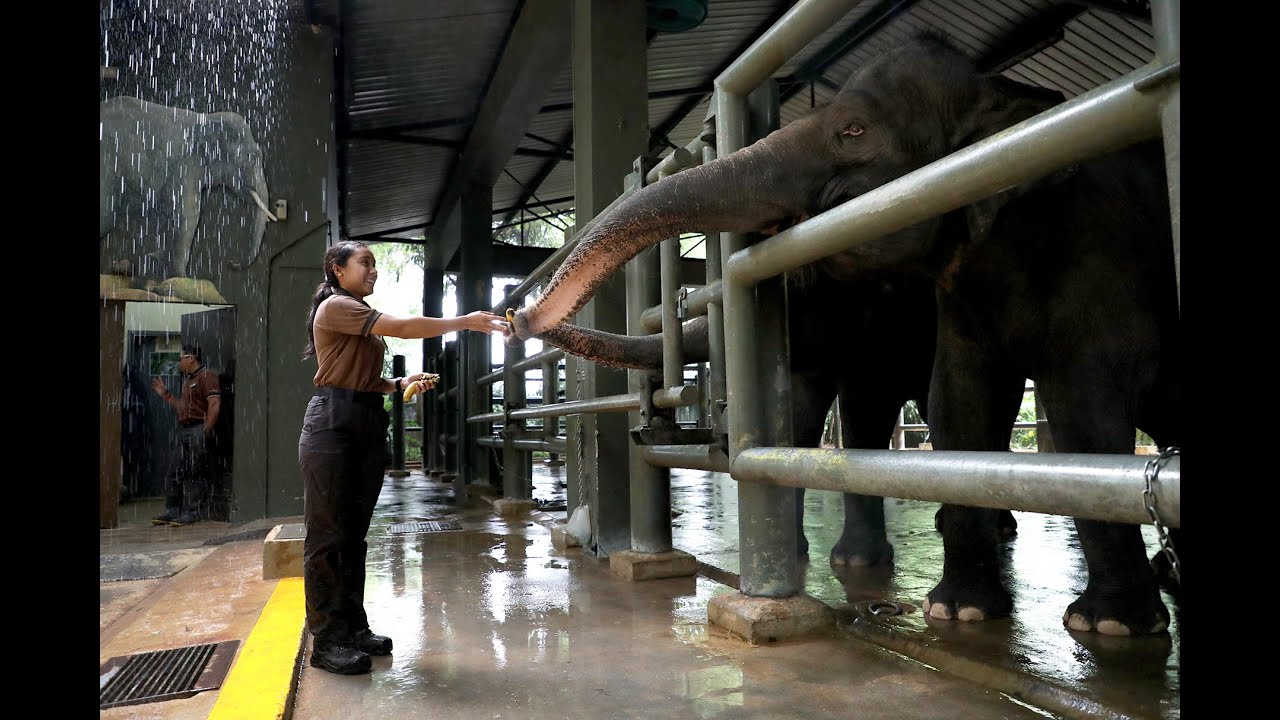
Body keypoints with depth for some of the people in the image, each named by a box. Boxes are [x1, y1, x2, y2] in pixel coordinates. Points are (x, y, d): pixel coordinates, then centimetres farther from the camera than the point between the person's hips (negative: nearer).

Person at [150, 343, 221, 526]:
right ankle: (172, 511, 15)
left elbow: (214, 404, -18)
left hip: (198, 430, -10)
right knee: (173, 472, 9)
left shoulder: (207, 376, -8)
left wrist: (206, 430, -22)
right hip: (184, 431, 10)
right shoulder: (188, 380, 25)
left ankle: (192, 512, -2)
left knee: (195, 473, -6)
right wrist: (165, 394, 23)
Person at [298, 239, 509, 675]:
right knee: (327, 536, -5)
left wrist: (399, 384, 5)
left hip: (366, 426, 9)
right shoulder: (335, 307, -6)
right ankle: (326, 641, 0)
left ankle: (353, 628, 16)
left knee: (354, 535, 10)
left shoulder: (362, 316, 24)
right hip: (332, 426, -9)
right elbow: (401, 327, -18)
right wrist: (464, 323, -20)